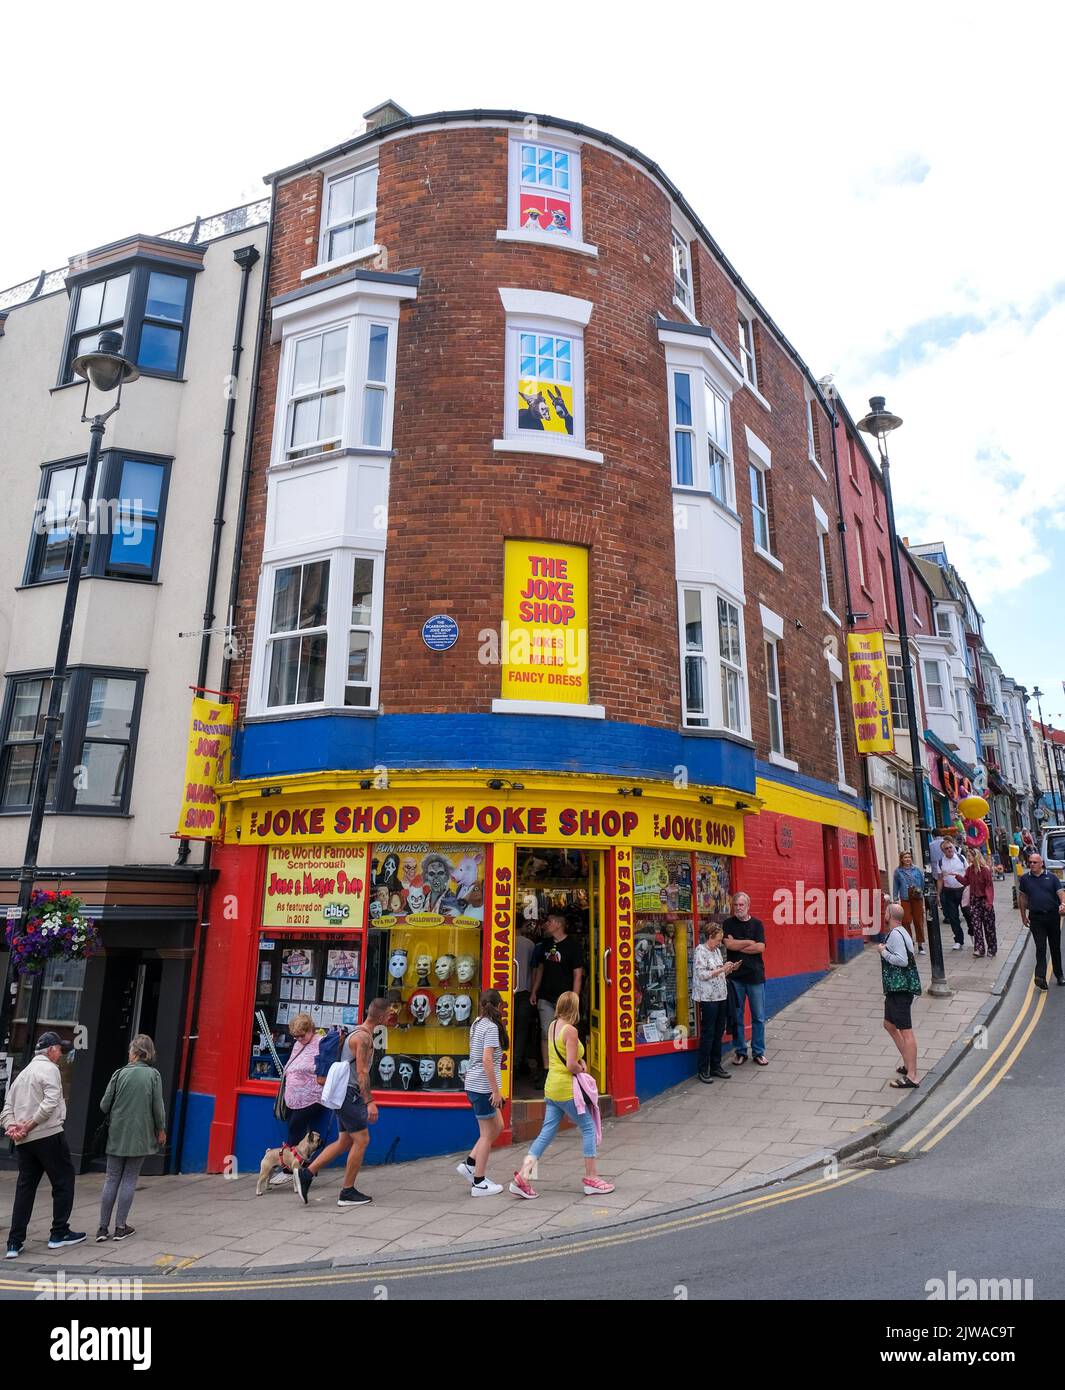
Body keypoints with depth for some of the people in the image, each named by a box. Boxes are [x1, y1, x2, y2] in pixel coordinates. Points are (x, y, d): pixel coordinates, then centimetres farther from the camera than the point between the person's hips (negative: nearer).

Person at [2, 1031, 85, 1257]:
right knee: (63, 1181, 5)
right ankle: (59, 1234, 11)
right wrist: (29, 1126, -11)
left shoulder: (23, 1073, 19)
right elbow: (50, 1103, -21)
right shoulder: (49, 1069, -8)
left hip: (24, 1141, 8)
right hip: (49, 1135, -8)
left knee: (25, 1188, 12)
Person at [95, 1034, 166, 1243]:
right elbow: (158, 1107, -7)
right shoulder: (153, 1075, -8)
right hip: (140, 1135, -1)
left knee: (112, 1178, 11)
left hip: (117, 1134, 1)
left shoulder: (120, 1073, -5)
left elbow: (104, 1105, -2)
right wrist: (161, 1130, 8)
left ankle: (103, 1227, 12)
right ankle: (121, 1226, 12)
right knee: (129, 1179, 8)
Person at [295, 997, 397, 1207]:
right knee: (361, 1140, -2)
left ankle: (306, 1173, 12)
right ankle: (347, 1193, 6)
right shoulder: (363, 1036, -17)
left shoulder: (357, 1032, 14)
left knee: (345, 1141, 13)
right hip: (350, 1093, -10)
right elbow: (362, 1072, -22)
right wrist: (369, 1101, -23)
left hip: (345, 1093, 10)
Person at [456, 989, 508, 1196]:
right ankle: (479, 1183, 13)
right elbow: (487, 1060, -22)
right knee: (487, 1134, 4)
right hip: (483, 1086, -9)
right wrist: (496, 1090, -19)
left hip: (474, 1084, 9)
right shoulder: (491, 1027, -16)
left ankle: (469, 1164, 18)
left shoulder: (477, 1024, 11)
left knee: (498, 1126, 18)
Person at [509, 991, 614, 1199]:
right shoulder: (570, 1030, -18)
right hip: (566, 1089, -8)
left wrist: (579, 1061, 7)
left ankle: (523, 1176, 6)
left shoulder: (552, 1025, 7)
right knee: (588, 1128, 7)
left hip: (551, 1087, 8)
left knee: (547, 1132, 10)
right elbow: (571, 1066, -22)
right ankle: (591, 1178, 12)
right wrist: (581, 1069, -2)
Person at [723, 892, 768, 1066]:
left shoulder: (757, 924, 4)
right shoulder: (728, 923, 3)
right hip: (735, 976, -1)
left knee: (759, 1017, 6)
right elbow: (729, 944, -11)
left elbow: (761, 947, -8)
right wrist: (750, 942, -6)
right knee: (736, 1017, 5)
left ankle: (758, 1052, 19)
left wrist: (738, 945, -8)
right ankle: (739, 1052, 18)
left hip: (755, 976, 1)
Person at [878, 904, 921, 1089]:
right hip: (895, 988, 11)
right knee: (889, 1024, 21)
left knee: (906, 1031, -6)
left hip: (900, 989, -11)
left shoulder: (895, 934, -18)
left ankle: (912, 1077, -2)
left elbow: (902, 960, -27)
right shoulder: (901, 932, 14)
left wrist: (883, 952, -15)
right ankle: (908, 1064, 28)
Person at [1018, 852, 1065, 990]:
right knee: (1040, 948, -9)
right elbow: (1022, 897, 12)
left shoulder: (1052, 877, 1)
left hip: (1053, 915, 0)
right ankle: (1041, 977, -16)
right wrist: (1023, 916, 10)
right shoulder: (1025, 878, 4)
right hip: (1036, 918, 0)